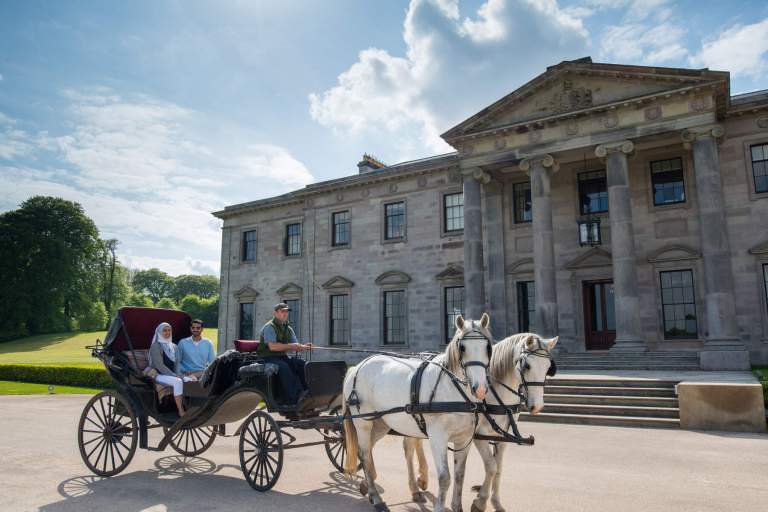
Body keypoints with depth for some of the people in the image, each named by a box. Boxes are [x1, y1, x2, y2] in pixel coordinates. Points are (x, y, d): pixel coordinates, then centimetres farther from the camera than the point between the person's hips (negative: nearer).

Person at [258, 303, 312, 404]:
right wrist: (290, 346, -23)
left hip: (282, 357, 7)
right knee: (284, 367, -34)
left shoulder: (288, 328, 14)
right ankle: (295, 398, -37)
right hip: (269, 358, -7)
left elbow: (296, 346, 11)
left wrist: (304, 347, -12)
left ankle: (306, 391, -21)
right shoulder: (269, 327, -9)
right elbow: (272, 346, -22)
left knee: (301, 364, -15)